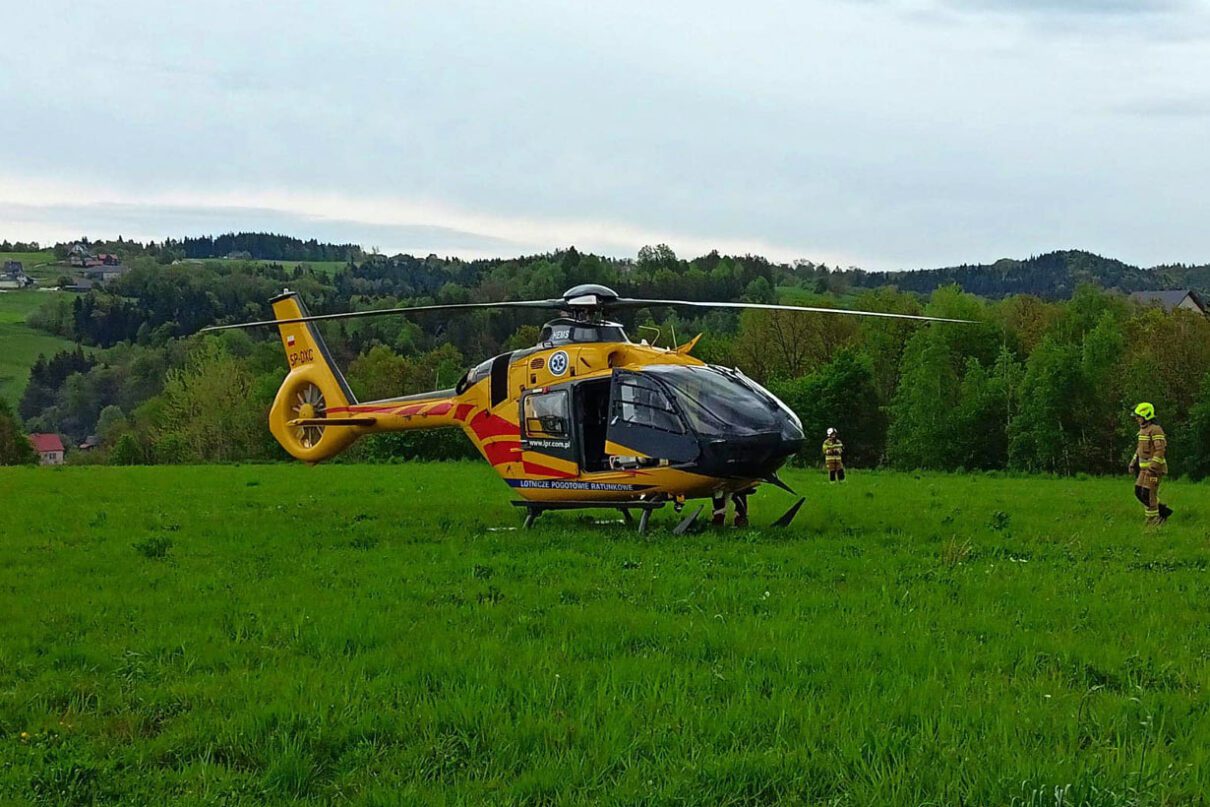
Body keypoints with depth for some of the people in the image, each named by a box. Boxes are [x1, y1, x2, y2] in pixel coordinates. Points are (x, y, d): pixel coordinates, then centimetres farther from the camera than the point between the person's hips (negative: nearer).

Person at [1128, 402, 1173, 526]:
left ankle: (1152, 520, 2)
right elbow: (1140, 449, 24)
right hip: (1145, 468, 10)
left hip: (1155, 467, -10)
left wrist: (1152, 468, -27)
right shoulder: (1143, 430, 14)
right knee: (1139, 493, 7)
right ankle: (1164, 511, 16)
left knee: (1148, 494, -8)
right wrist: (1133, 464, 18)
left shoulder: (1156, 430, -17)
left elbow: (1160, 450, -23)